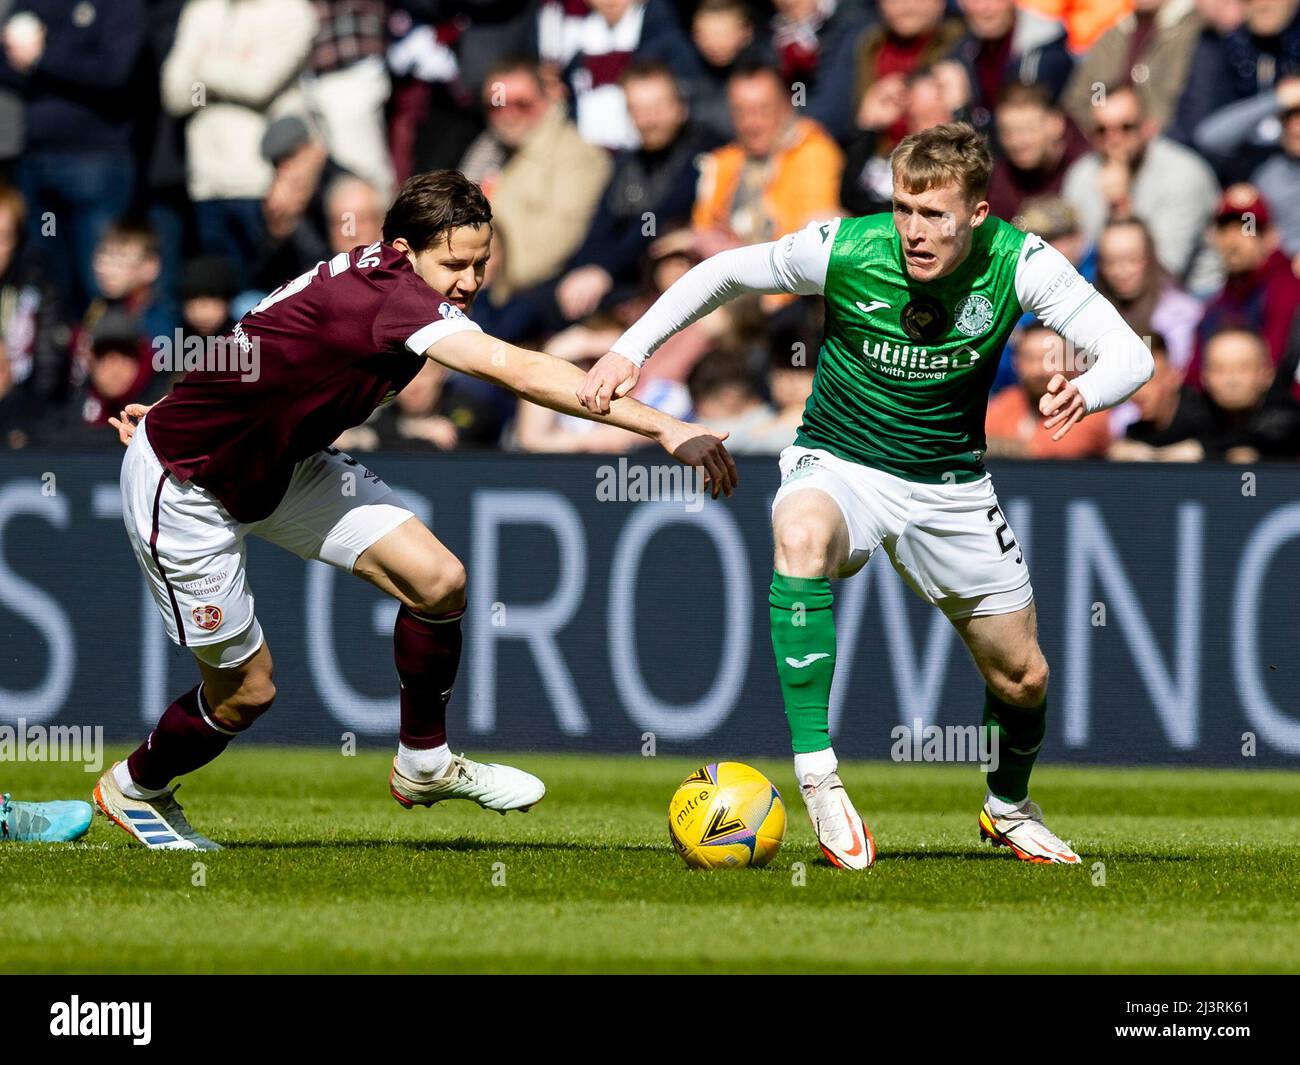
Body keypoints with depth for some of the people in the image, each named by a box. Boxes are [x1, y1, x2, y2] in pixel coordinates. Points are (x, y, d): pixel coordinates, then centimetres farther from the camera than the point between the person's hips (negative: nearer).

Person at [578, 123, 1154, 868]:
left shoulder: (1018, 262, -19)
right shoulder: (845, 250, -21)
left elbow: (1132, 357, -24)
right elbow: (725, 273, -3)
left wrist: (1085, 394, -47)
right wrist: (631, 350, -11)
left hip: (950, 484, 2)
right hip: (838, 466, -2)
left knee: (1023, 677, 7)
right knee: (801, 530, -39)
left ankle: (1010, 806, 43)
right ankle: (818, 777, -37)